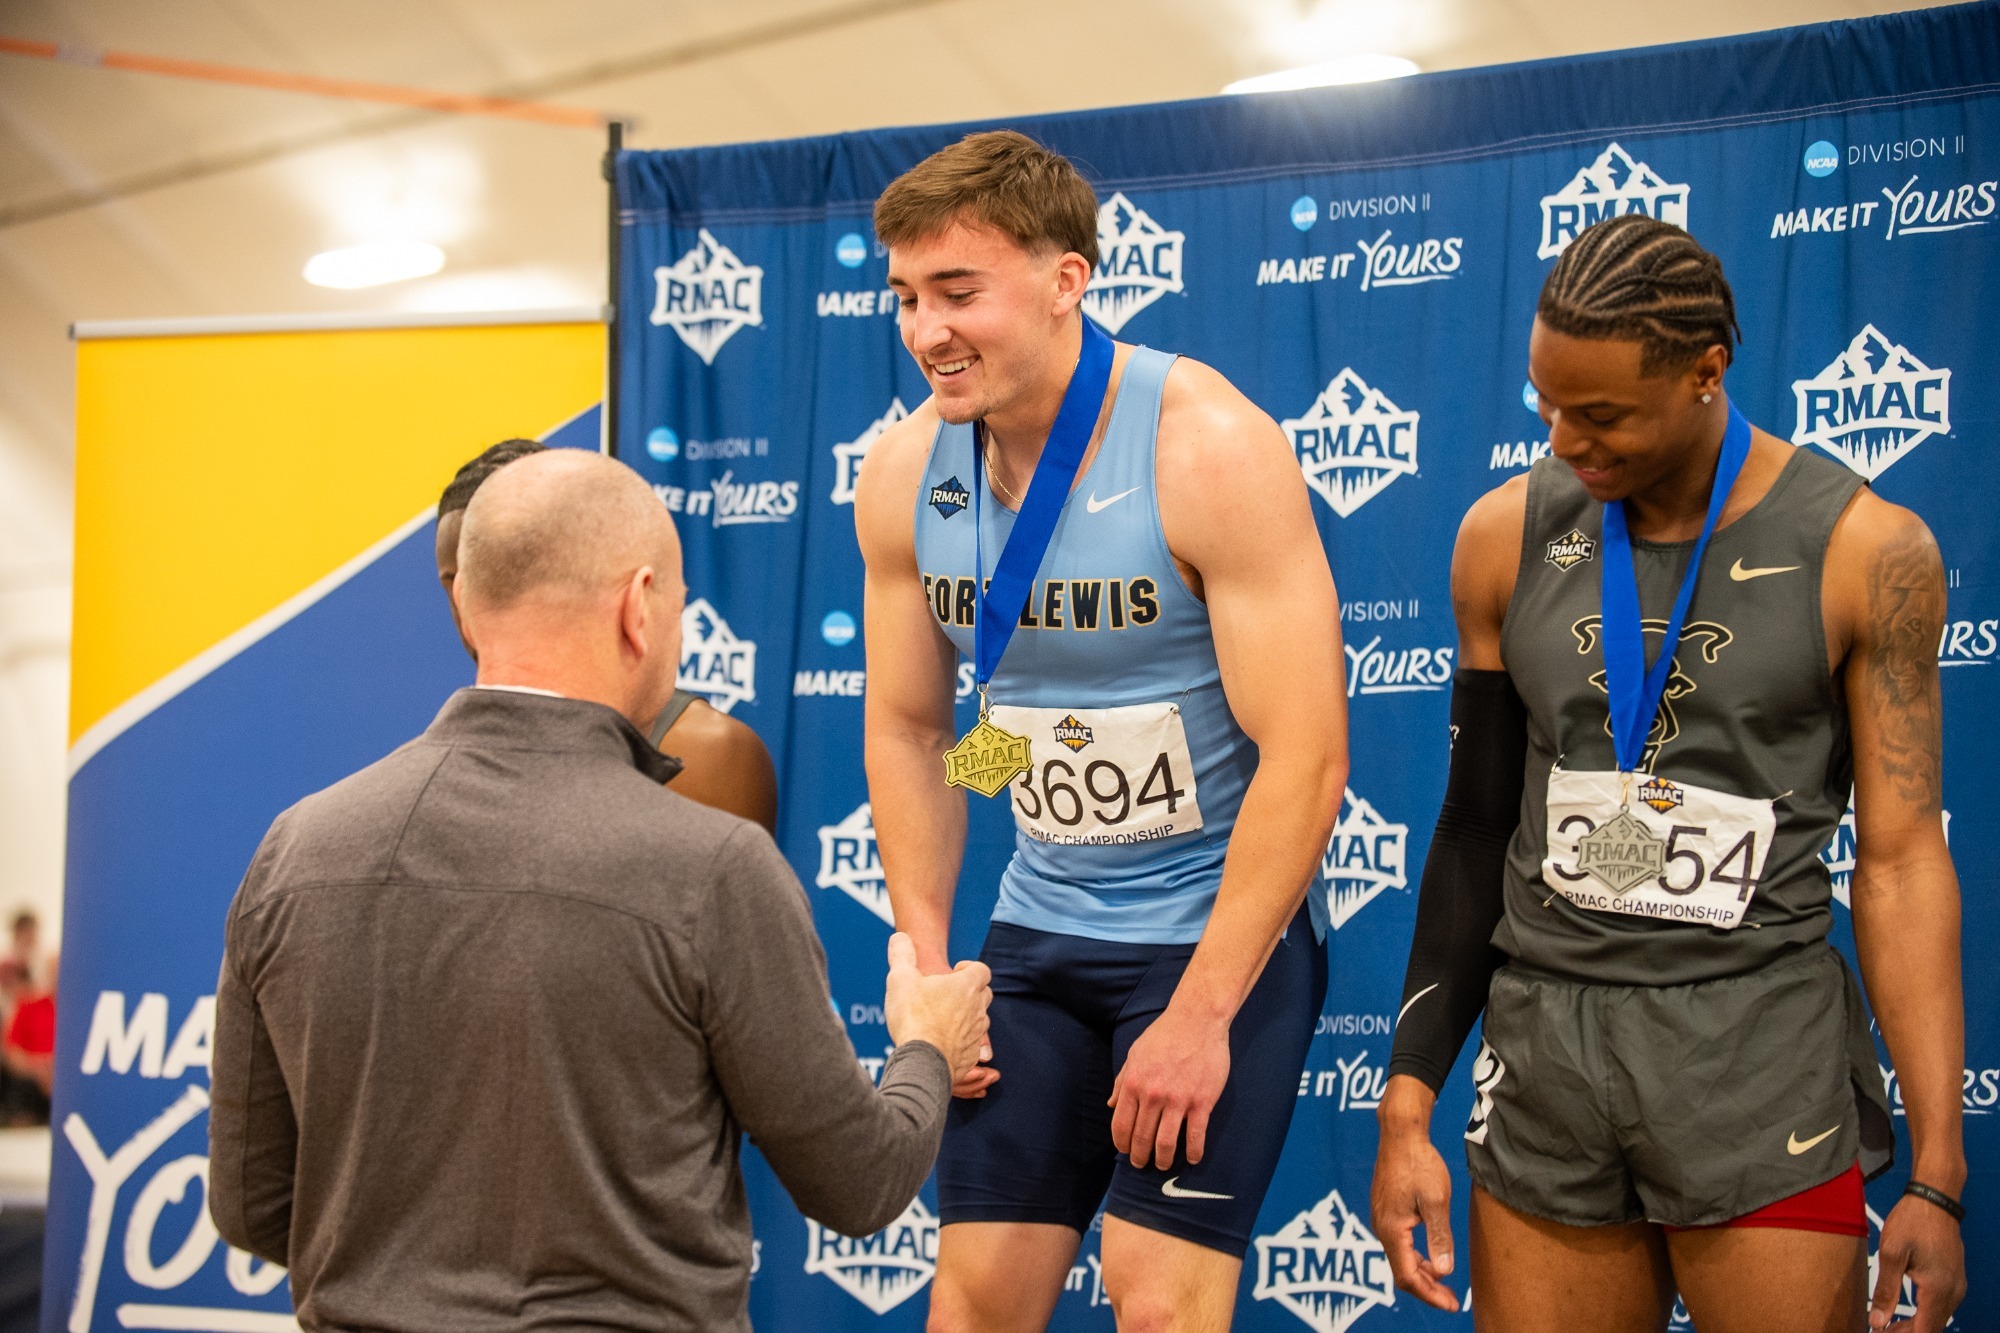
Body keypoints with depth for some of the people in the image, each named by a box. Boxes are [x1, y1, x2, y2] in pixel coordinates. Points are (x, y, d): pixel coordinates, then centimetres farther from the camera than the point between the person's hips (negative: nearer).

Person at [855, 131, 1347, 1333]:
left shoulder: (1210, 447, -19)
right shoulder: (907, 474, -2)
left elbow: (1305, 756, -21)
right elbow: (909, 731, 11)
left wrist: (1200, 1016, -20)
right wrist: (926, 963, 2)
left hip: (1220, 929, -5)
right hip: (1038, 935, 5)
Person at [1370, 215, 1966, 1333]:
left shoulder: (1864, 550, -6)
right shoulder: (1507, 538, 3)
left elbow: (1901, 861, -4)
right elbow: (1478, 831, 9)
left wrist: (1938, 1178, -7)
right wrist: (1409, 1110, 5)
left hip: (1760, 1061, -3)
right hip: (1546, 1044, 3)